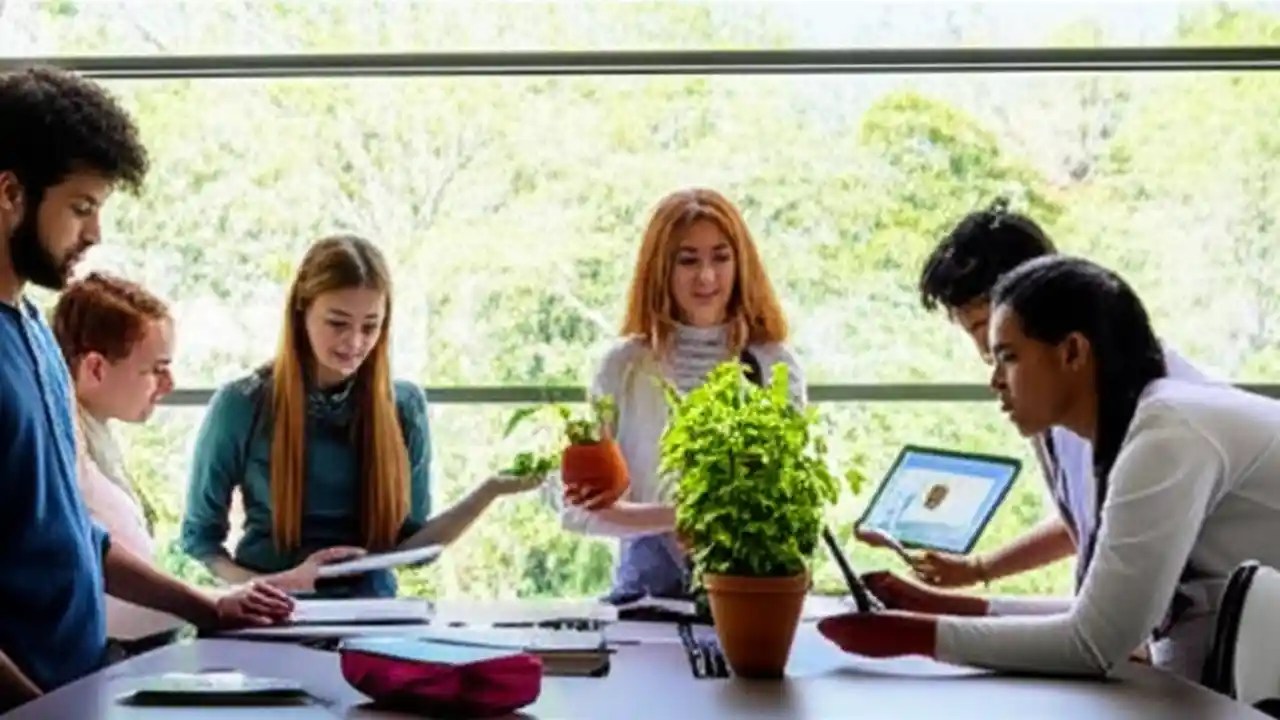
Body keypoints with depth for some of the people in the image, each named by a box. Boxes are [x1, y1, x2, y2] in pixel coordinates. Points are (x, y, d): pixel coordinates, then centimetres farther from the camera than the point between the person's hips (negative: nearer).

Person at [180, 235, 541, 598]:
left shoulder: (405, 405, 3)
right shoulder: (242, 405, -3)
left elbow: (409, 544, 6)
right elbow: (200, 535, 5)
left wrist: (488, 492, -7)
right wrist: (260, 586, -12)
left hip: (370, 608, 1)